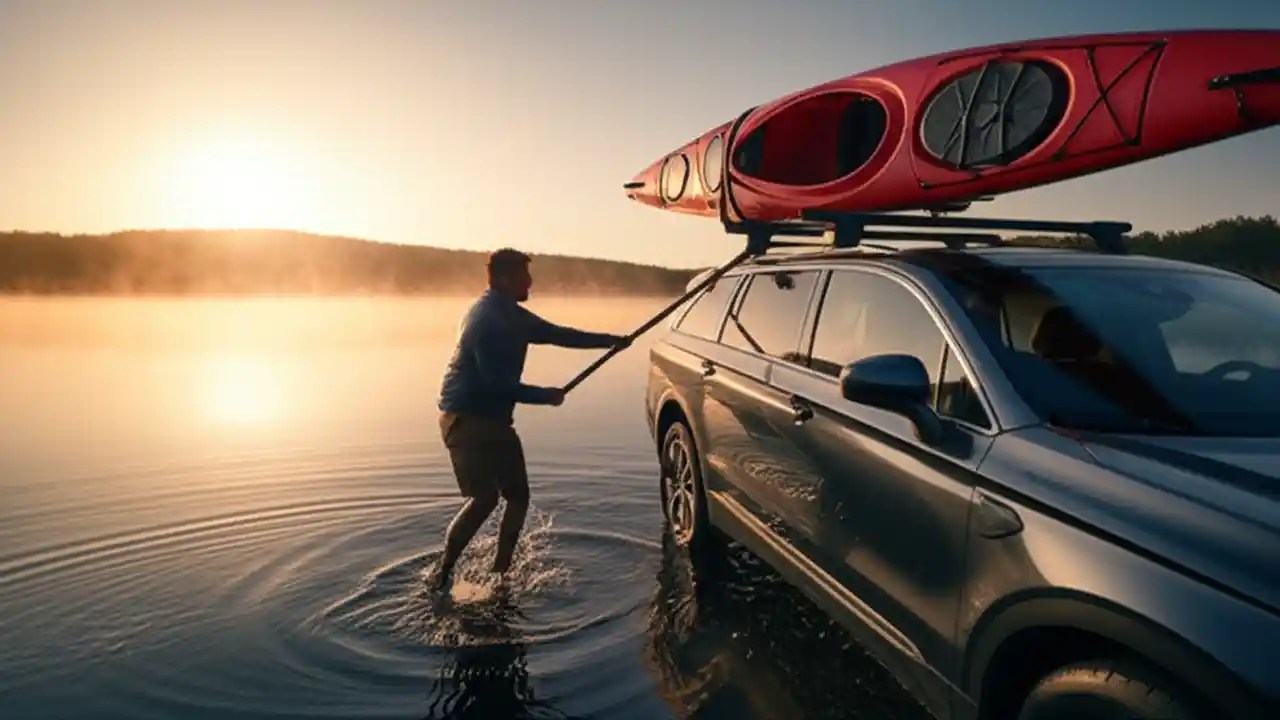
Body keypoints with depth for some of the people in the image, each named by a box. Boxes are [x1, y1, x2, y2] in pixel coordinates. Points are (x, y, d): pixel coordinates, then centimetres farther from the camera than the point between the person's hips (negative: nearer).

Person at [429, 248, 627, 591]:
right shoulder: (487, 318, -19)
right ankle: (442, 573, -1)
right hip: (466, 417, -9)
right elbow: (497, 382, -23)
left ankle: (500, 571, 19)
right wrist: (545, 396, -13)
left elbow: (556, 334, 19)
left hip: (494, 418, 10)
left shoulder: (509, 315, 12)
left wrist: (610, 340, 18)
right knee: (484, 498, -16)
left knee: (518, 495, 8)